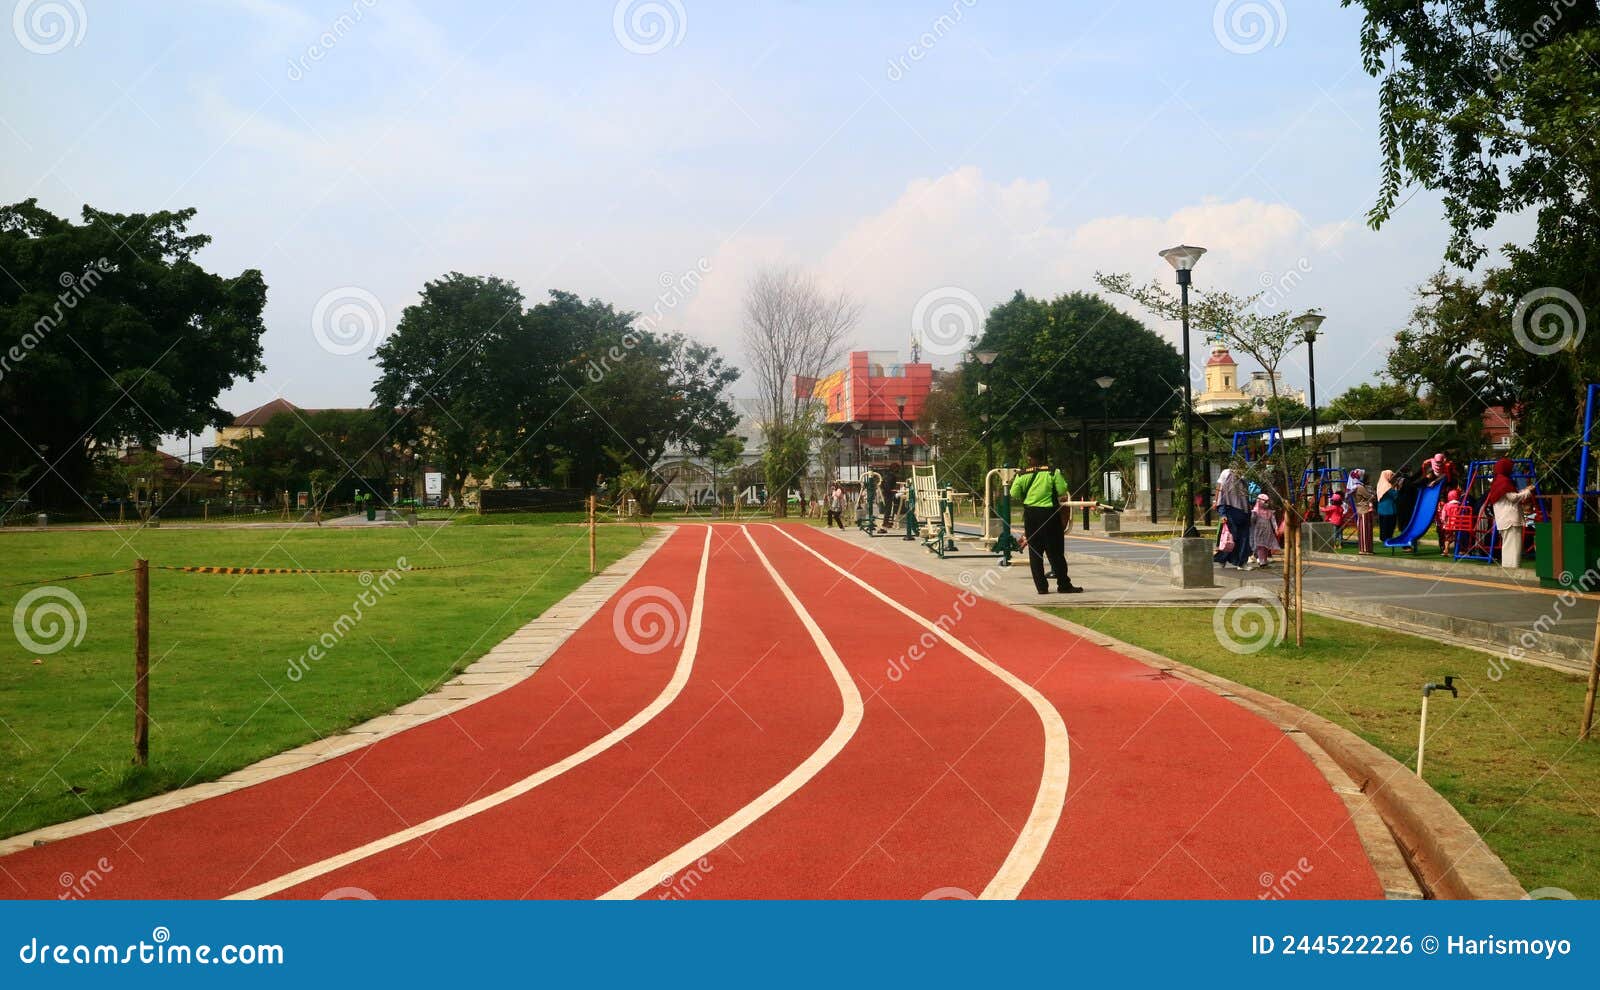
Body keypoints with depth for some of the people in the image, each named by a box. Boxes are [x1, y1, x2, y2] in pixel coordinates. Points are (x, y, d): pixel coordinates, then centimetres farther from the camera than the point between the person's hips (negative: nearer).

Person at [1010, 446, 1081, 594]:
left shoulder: (1022, 475, -2)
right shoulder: (1053, 472, -7)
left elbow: (1014, 494, -3)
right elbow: (1062, 490, -8)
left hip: (1031, 514, 2)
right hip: (1049, 514, -2)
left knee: (1035, 553, 8)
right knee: (1055, 551, 4)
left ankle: (1041, 586, 6)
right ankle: (1063, 585, 6)